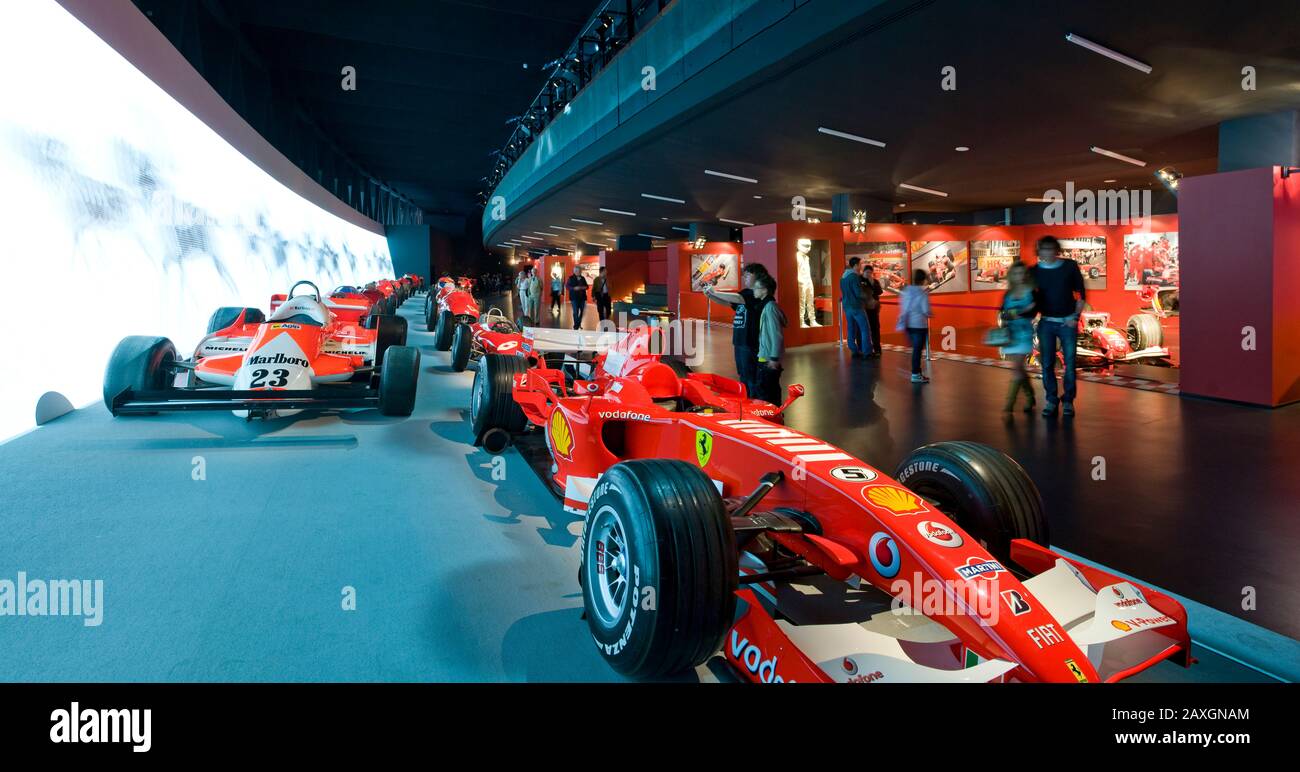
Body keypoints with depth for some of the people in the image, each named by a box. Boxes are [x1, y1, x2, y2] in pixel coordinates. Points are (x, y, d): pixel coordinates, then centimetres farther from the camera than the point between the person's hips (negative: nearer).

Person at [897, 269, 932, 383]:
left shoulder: (905, 291, 3)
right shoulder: (923, 293, -14)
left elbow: (902, 307, 8)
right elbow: (926, 310, -15)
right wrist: (930, 314, 5)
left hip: (908, 324, 6)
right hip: (919, 324, -6)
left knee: (916, 348, 18)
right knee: (917, 349, 1)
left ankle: (917, 372, 25)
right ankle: (915, 375, 4)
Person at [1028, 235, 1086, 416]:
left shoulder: (1070, 266, -3)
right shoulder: (1034, 271, 0)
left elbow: (1081, 294, 2)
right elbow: (1033, 298, 6)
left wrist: (1075, 317, -5)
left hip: (1068, 322, -1)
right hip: (1046, 323, 1)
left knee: (1069, 363, 0)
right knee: (1047, 364, 1)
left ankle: (1068, 401, 12)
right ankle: (1051, 400, 12)